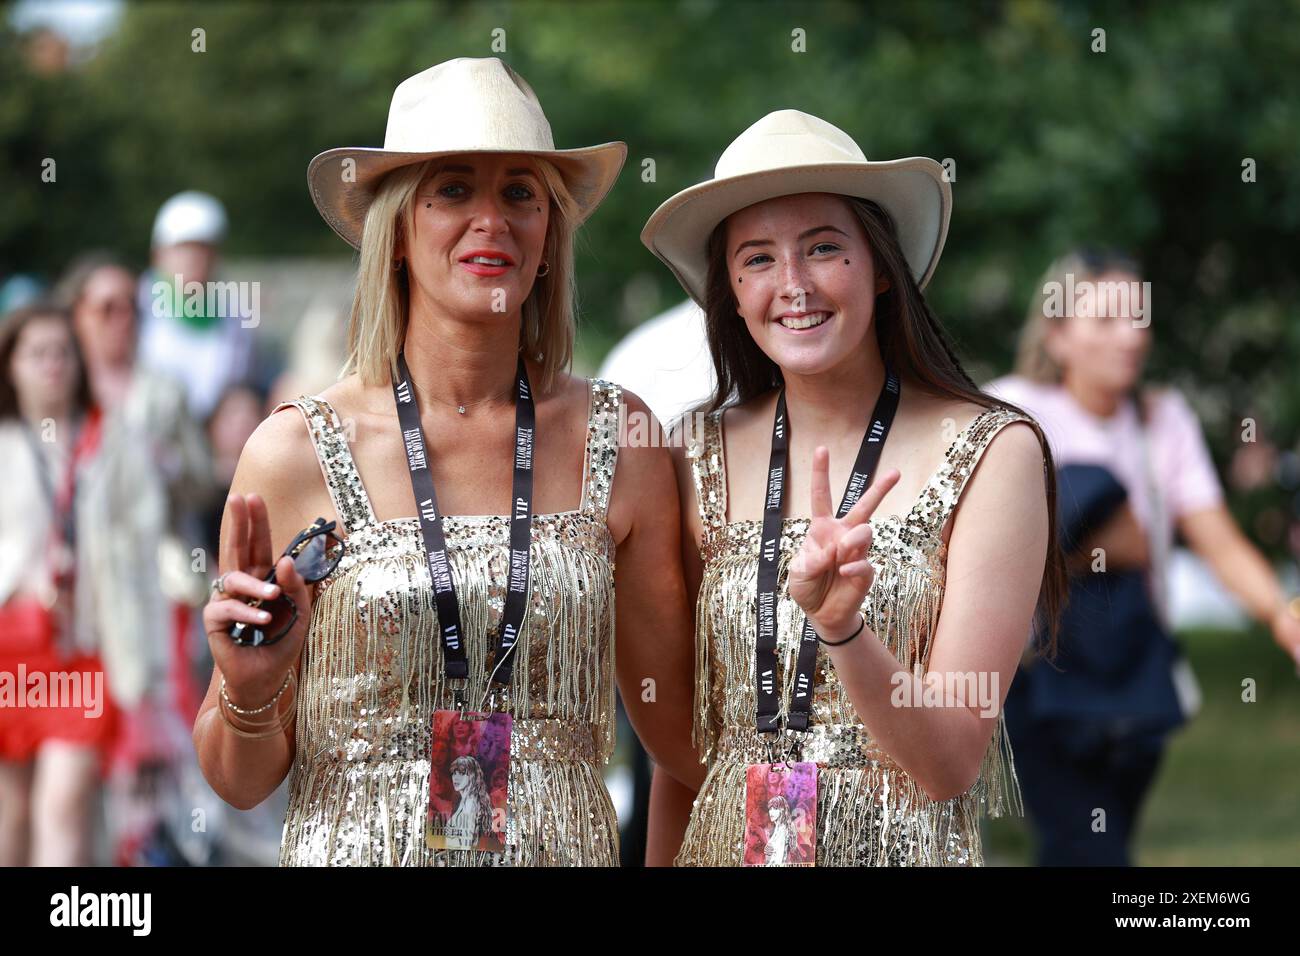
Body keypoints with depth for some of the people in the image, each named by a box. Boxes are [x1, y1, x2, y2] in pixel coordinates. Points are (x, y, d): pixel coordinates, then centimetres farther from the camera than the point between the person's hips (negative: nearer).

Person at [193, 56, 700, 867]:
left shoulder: (617, 439, -1)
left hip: (567, 845, 2)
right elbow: (244, 782, -1)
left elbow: (681, 731, 5)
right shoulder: (295, 456, -7)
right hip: (359, 851, -2)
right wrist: (247, 694, -19)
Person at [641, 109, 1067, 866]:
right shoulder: (702, 468, -3)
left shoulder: (994, 453, -12)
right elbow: (682, 745, 6)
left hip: (917, 845, -3)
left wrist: (841, 627, -31)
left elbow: (951, 762, -17)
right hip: (730, 845, 3)